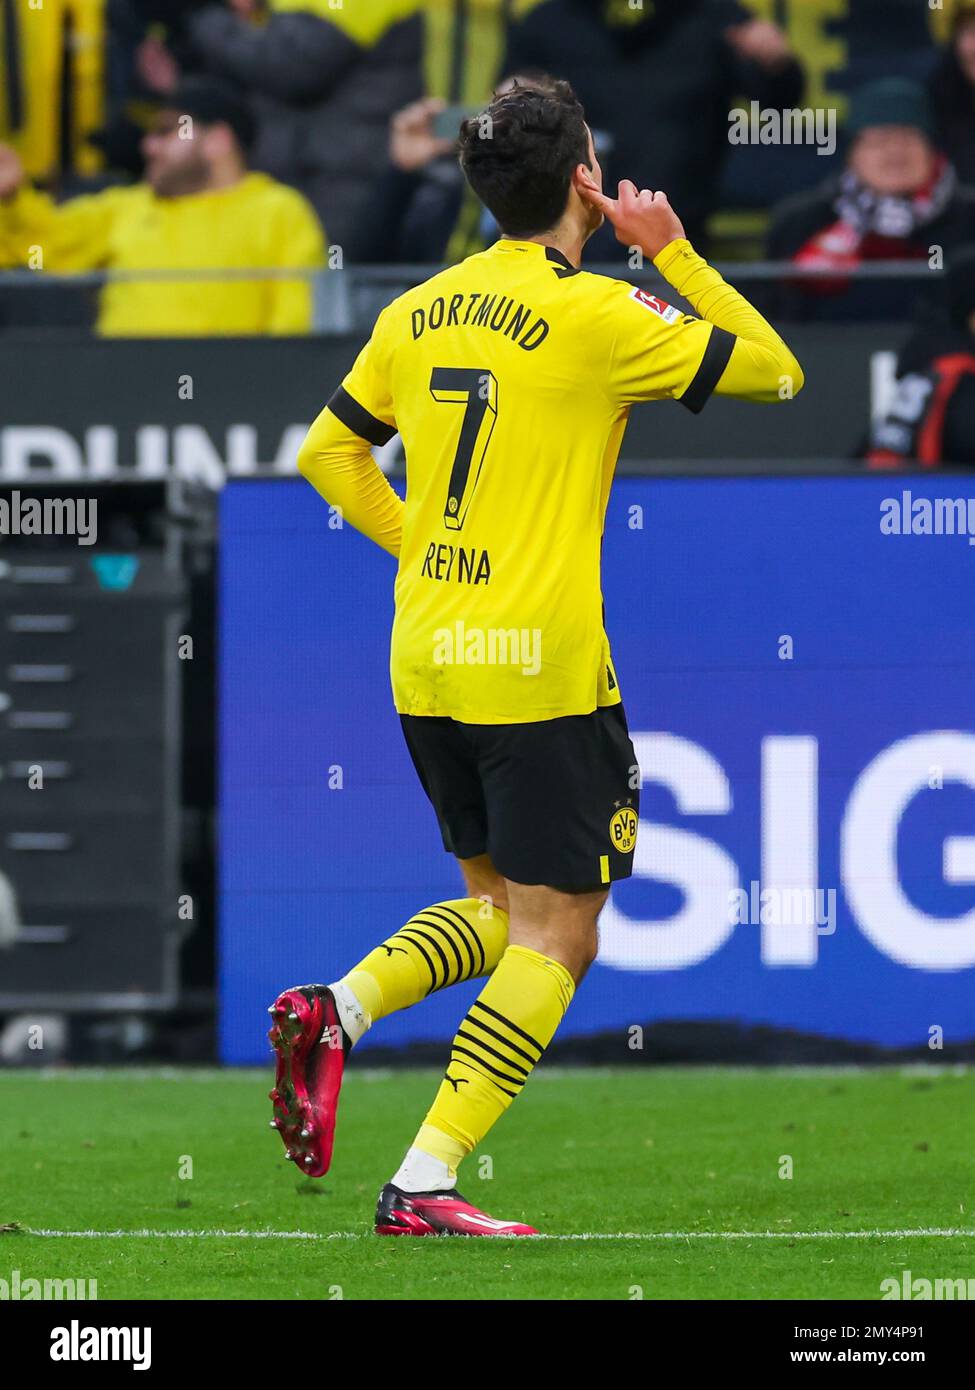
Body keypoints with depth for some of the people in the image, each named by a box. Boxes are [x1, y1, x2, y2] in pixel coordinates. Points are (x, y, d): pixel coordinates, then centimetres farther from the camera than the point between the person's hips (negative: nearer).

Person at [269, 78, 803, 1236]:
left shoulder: (418, 313, 8)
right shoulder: (595, 315, -11)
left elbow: (326, 455, 18)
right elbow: (774, 371, -3)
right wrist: (672, 252, 3)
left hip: (425, 662, 7)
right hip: (539, 670, -7)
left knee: (502, 909, 21)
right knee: (554, 937, -1)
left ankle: (338, 1008, -3)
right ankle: (424, 1183, -9)